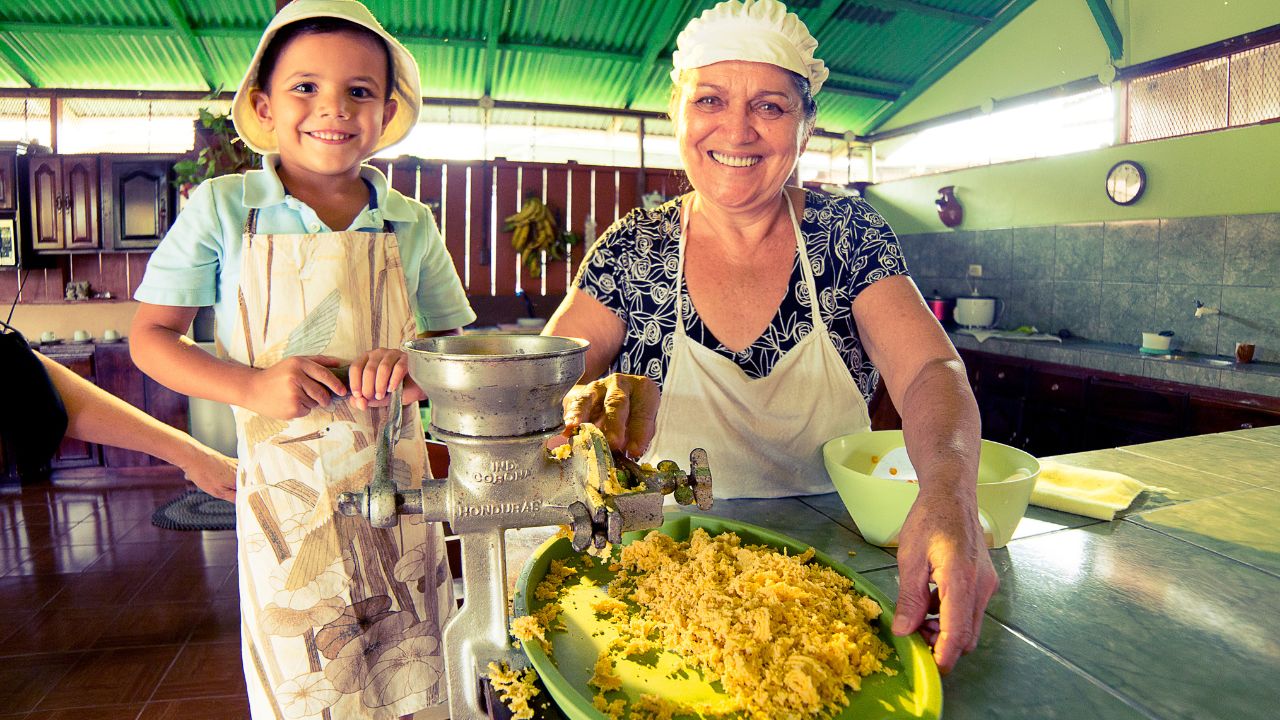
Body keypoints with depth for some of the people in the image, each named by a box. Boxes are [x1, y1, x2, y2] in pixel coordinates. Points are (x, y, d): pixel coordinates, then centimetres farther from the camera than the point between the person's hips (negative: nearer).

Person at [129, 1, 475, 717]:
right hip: (285, 495, -2)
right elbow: (152, 336, 1)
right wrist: (251, 386, -16)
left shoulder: (412, 224, 3)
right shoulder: (223, 207, -3)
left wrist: (415, 367, -15)